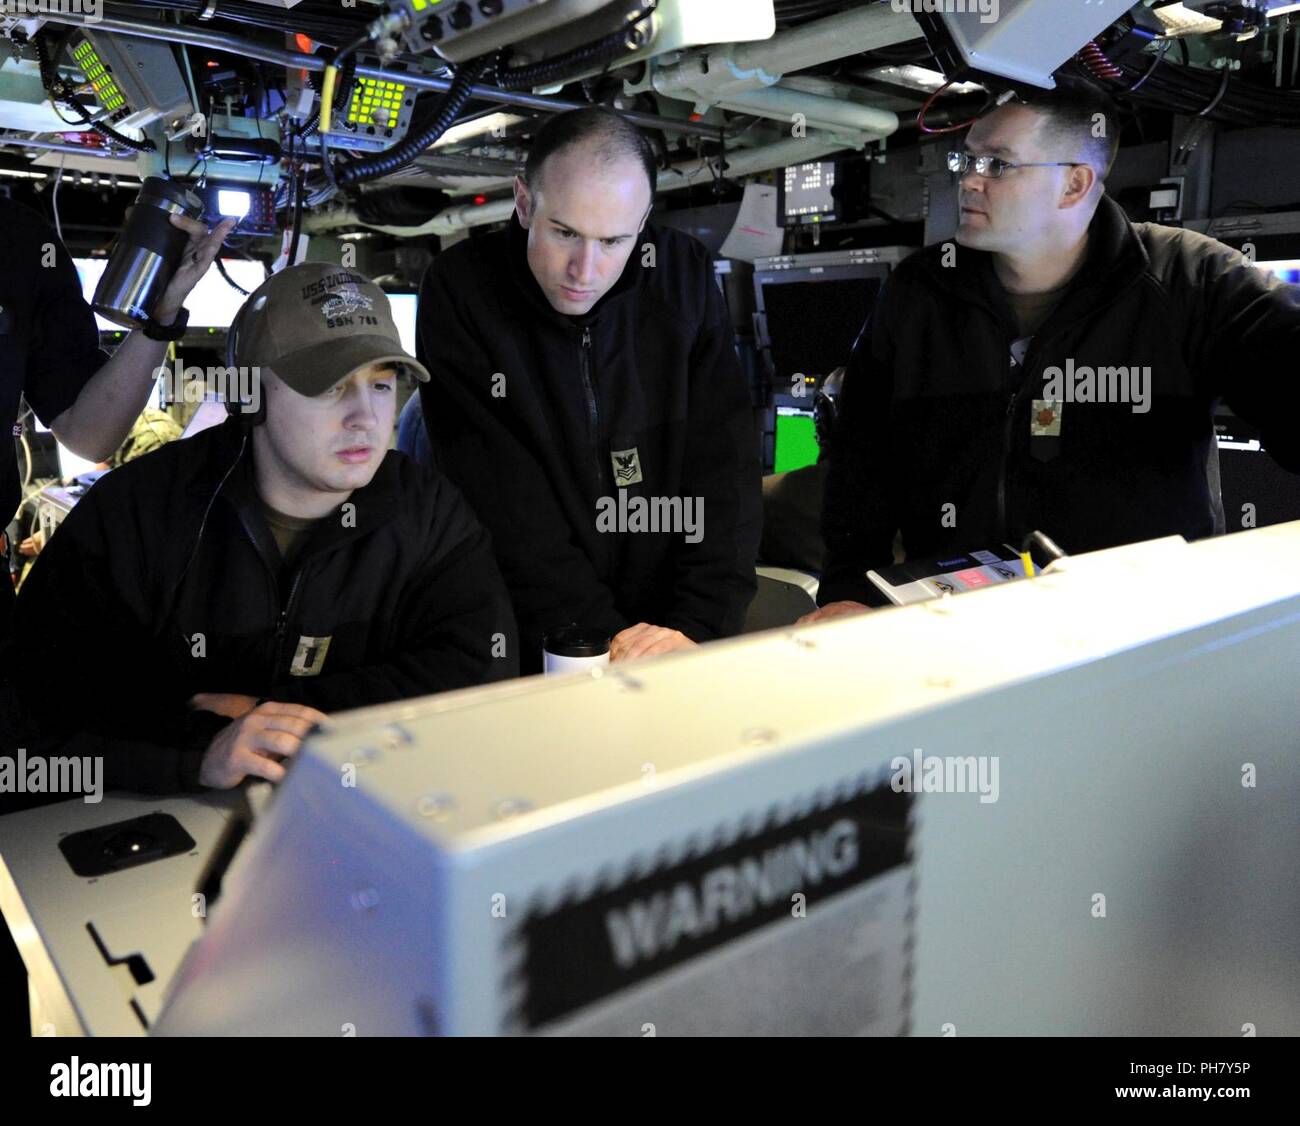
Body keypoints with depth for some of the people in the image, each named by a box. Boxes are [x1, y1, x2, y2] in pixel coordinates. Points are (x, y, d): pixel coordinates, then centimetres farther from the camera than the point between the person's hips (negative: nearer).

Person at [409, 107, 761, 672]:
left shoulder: (684, 274, 0)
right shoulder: (458, 289, -7)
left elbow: (722, 466, -4)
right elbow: (502, 501, -12)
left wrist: (699, 627, -16)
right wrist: (603, 636, -18)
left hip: (673, 632, 0)